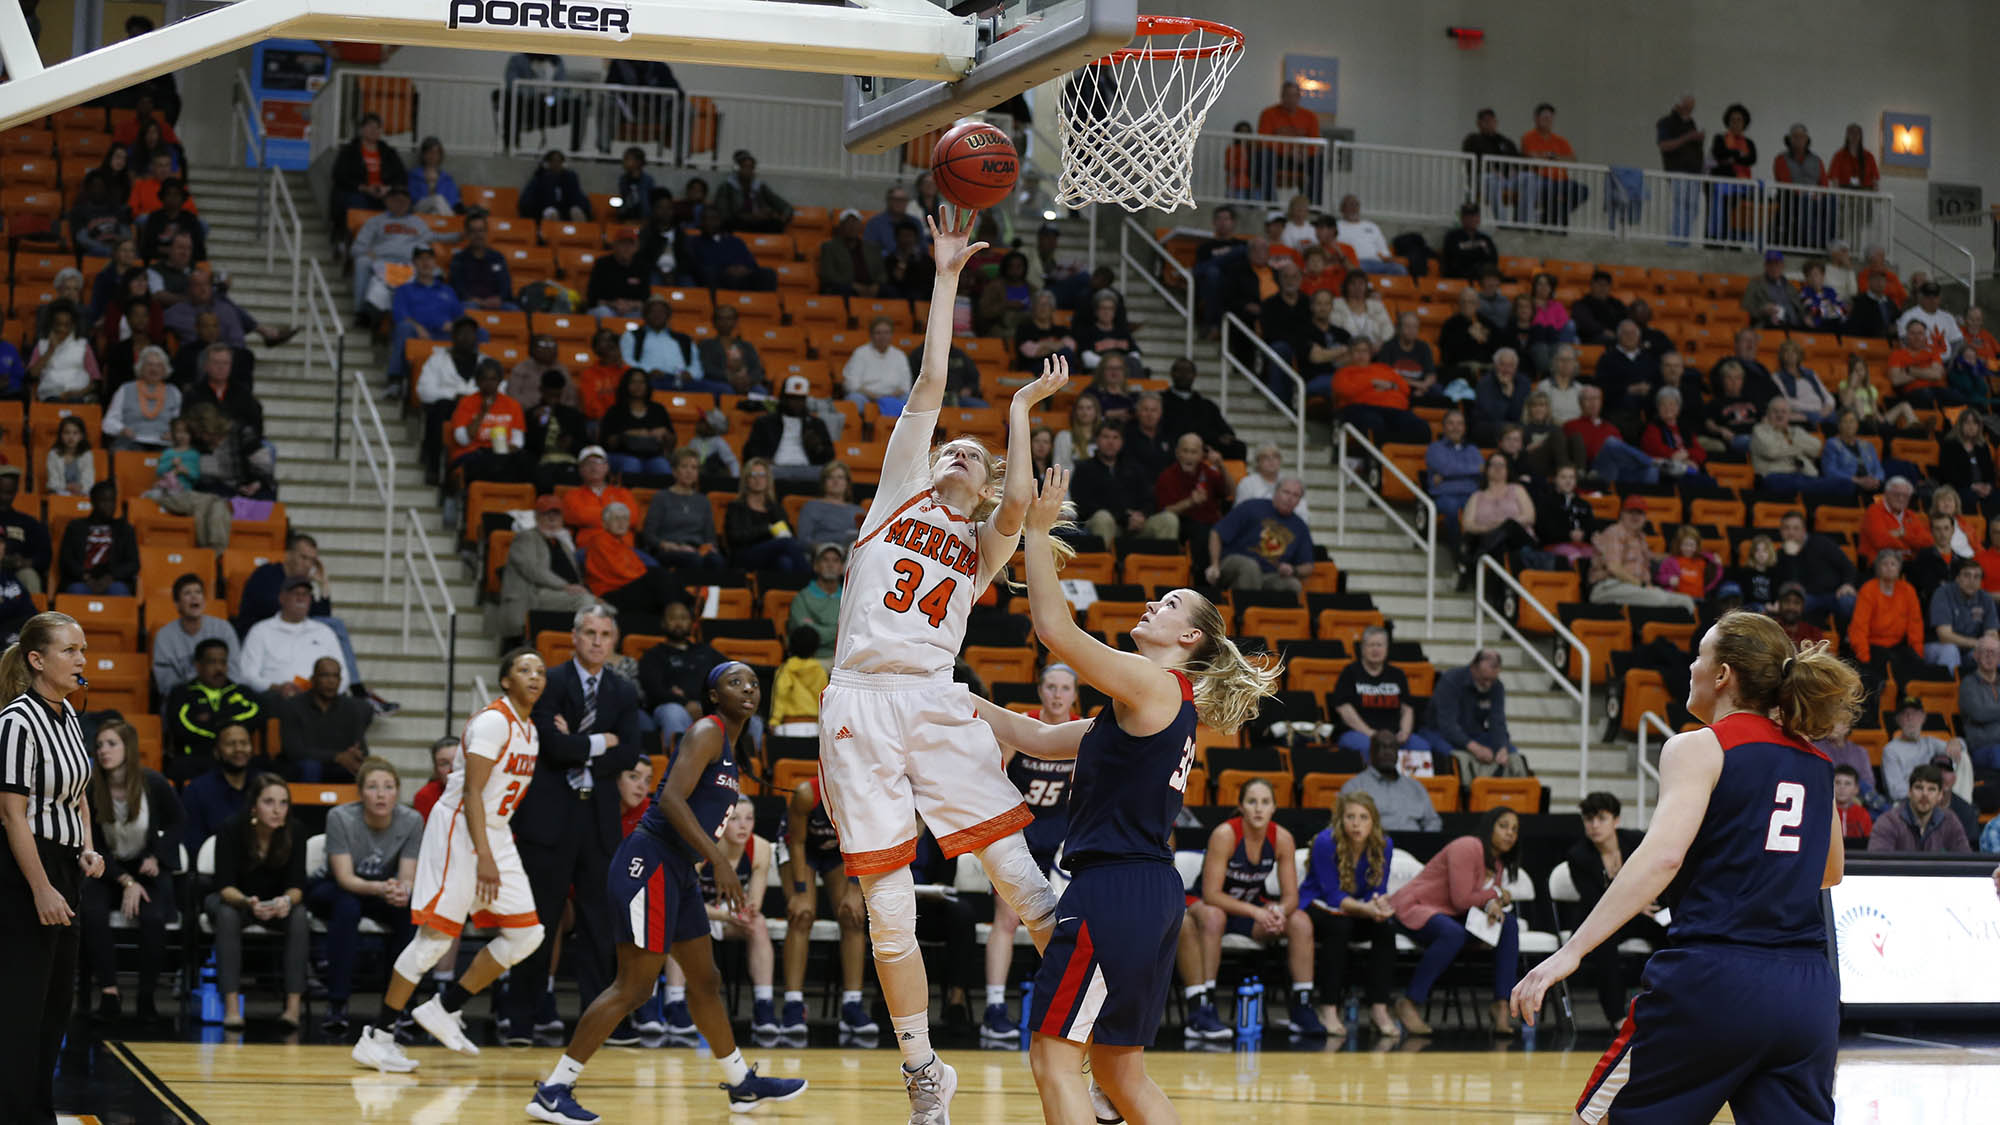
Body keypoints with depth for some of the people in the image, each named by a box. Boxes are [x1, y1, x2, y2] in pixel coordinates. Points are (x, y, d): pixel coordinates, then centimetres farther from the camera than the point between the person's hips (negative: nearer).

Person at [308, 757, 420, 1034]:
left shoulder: (411, 821, -17)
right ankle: (336, 1005, -34)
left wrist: (402, 891, -45)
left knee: (409, 909, -30)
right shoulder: (340, 818, -24)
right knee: (347, 906, -37)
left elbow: (408, 878, -19)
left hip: (382, 891, 2)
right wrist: (380, 889, -49)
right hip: (333, 890, -2)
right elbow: (345, 878, -29)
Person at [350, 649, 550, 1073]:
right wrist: (484, 858, -25)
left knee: (526, 935, 3)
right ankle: (377, 1037, -4)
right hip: (459, 830, -9)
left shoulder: (530, 731, 13)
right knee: (436, 935, -10)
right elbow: (471, 792, -20)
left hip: (495, 832, 9)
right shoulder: (493, 721, -14)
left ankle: (445, 1008, 10)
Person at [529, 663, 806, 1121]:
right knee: (633, 987, -11)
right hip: (649, 864, -10)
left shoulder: (727, 746, 19)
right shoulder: (707, 733, -11)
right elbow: (671, 799, -23)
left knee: (705, 980, 20)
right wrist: (719, 861, -27)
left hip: (677, 872, 10)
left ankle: (742, 1084, 33)